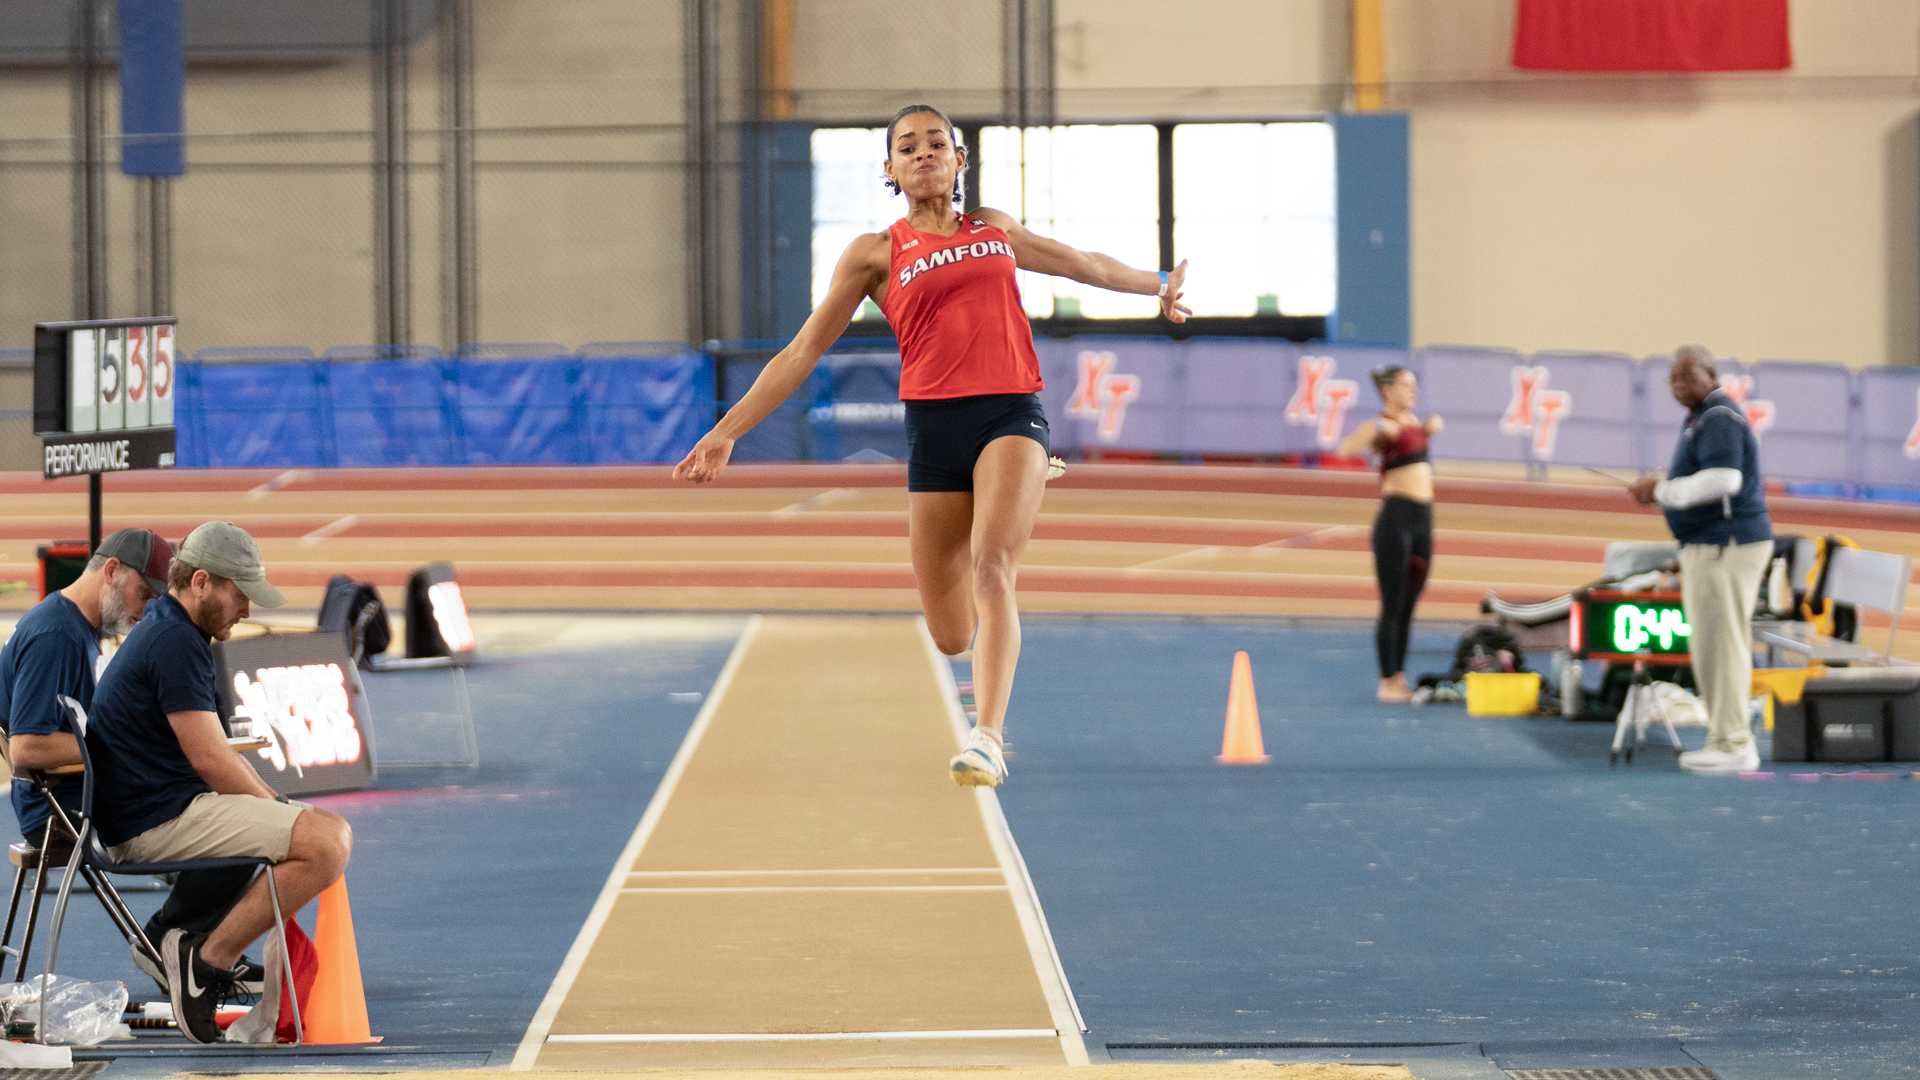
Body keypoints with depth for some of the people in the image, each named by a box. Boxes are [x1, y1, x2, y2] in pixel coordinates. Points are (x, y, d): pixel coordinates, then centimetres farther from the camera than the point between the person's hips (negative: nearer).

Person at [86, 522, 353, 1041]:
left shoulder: (165, 633, 19)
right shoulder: (175, 641, -15)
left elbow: (219, 750, 23)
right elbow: (208, 757, -18)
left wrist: (276, 804, 11)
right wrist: (279, 806, -5)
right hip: (158, 819, -11)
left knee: (329, 825, 18)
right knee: (327, 842, -21)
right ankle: (207, 959, -16)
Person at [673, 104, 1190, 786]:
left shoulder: (993, 229, 17)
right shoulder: (876, 253, 9)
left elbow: (1081, 263, 35)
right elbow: (802, 352, 8)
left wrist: (1157, 286, 47)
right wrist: (727, 431, 2)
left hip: (1011, 414, 0)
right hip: (934, 423, 0)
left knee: (991, 568, -26)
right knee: (951, 637, 2)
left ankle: (987, 739, -30)